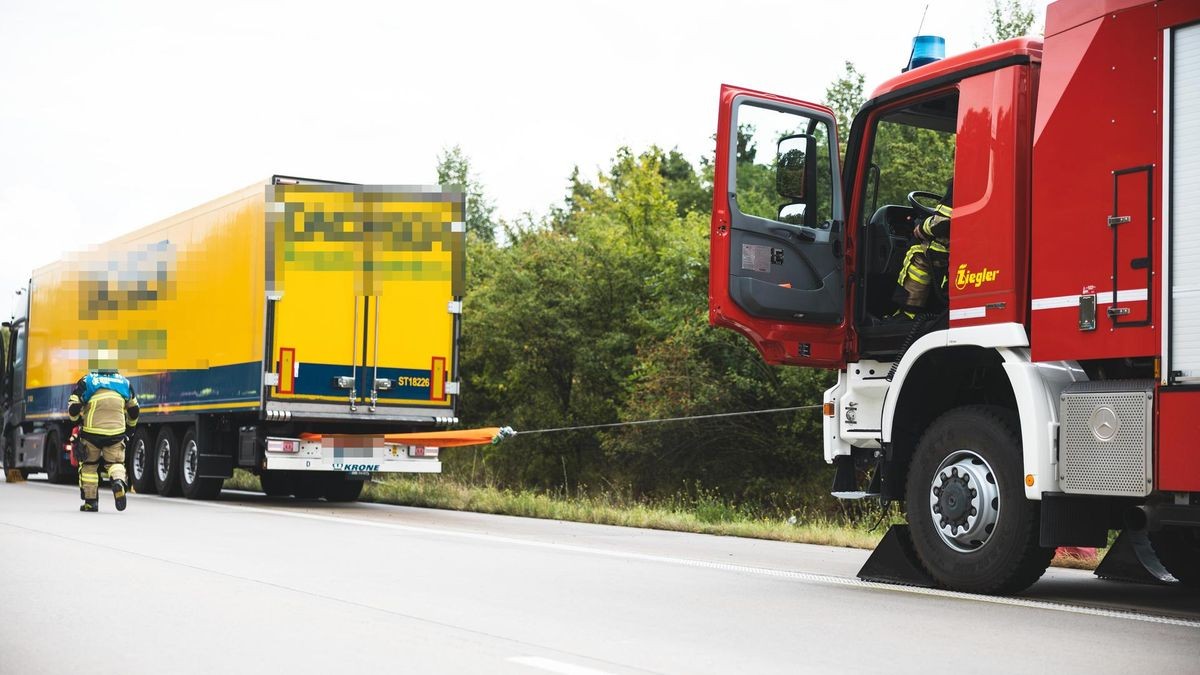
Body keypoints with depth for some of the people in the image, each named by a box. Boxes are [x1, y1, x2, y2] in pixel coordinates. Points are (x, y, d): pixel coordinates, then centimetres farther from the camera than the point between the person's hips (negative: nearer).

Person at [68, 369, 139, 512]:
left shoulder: (86, 382, 0)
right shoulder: (124, 383, 10)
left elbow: (73, 408, -2)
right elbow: (133, 410, 18)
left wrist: (76, 420, 21)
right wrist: (130, 428, 35)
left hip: (92, 432, -1)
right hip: (116, 434, 1)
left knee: (88, 465, 16)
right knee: (115, 462, 14)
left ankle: (91, 501, 17)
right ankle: (119, 481, -19)